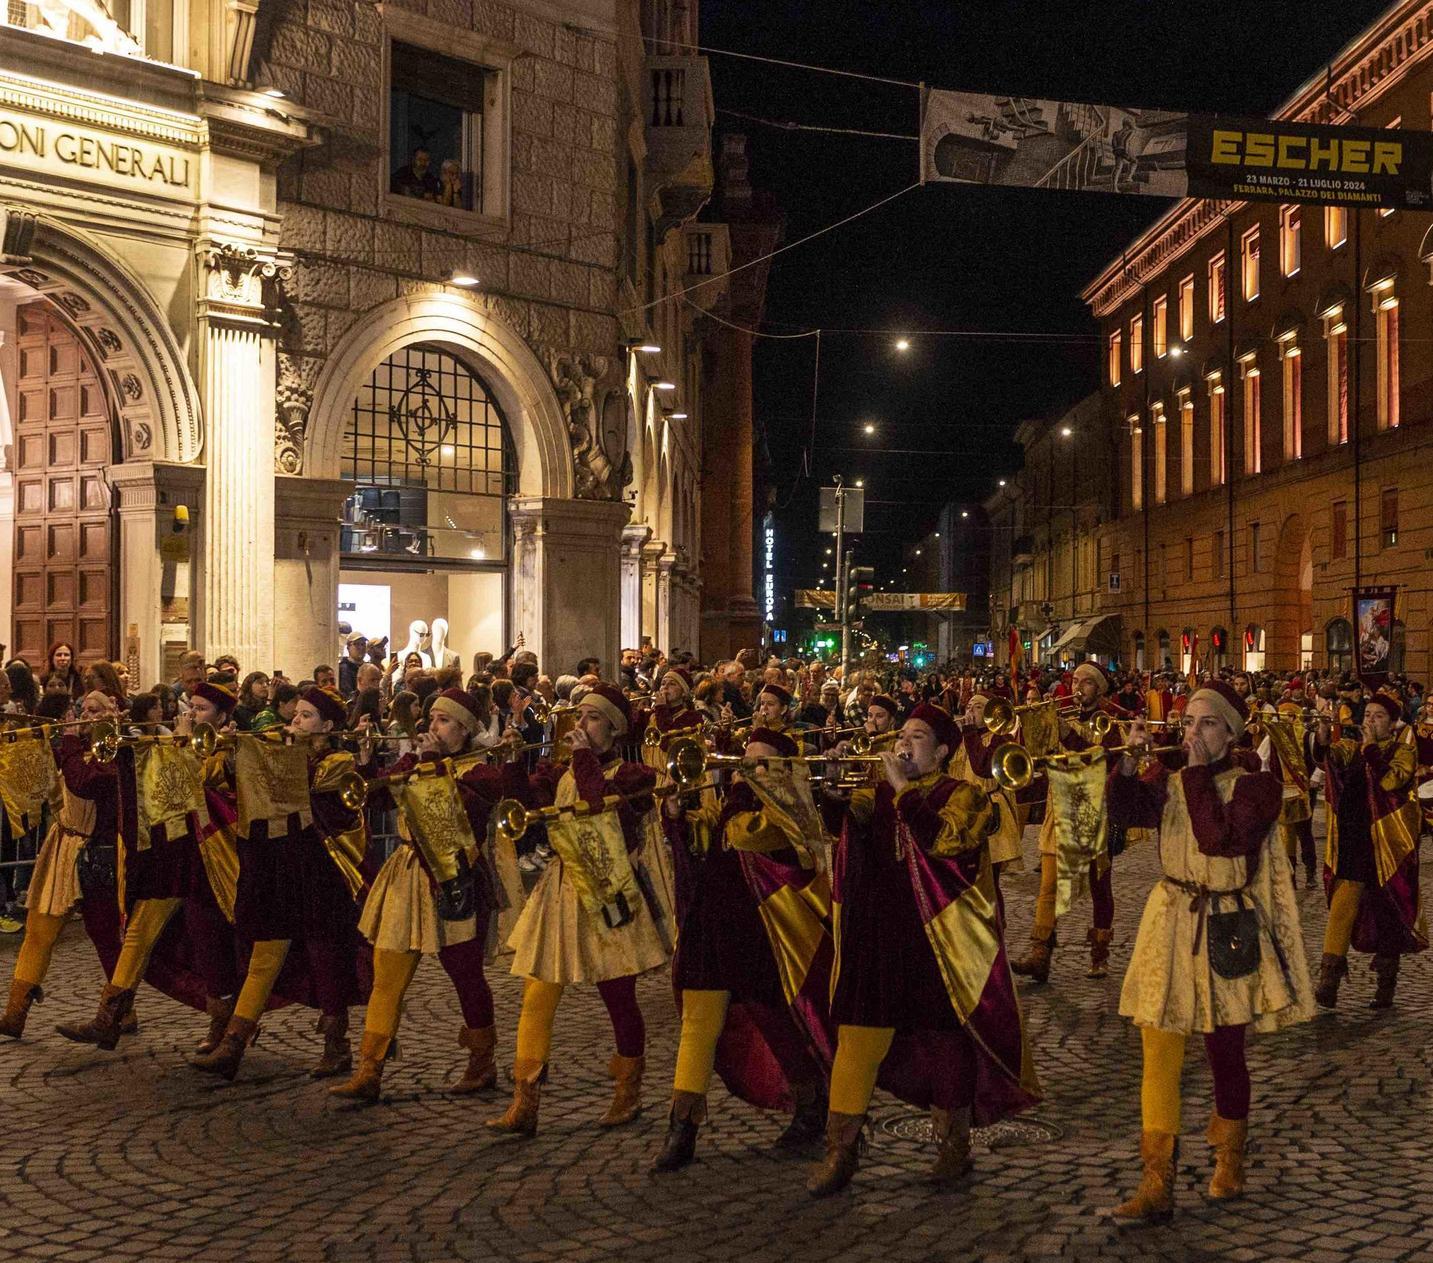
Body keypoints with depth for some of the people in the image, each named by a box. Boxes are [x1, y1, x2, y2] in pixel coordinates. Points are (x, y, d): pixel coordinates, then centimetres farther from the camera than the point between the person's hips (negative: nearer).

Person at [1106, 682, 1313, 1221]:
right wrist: (1129, 760, -24)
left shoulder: (1256, 786, -5)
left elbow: (1218, 838, -22)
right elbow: (1123, 812, -12)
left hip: (1226, 931, -3)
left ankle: (1229, 1163, 34)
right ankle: (1157, 1186, 0)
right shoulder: (1167, 781, 6)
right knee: (1158, 1056, -3)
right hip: (1170, 925, 3)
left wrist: (1198, 772, -16)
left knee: (1225, 1055, 10)